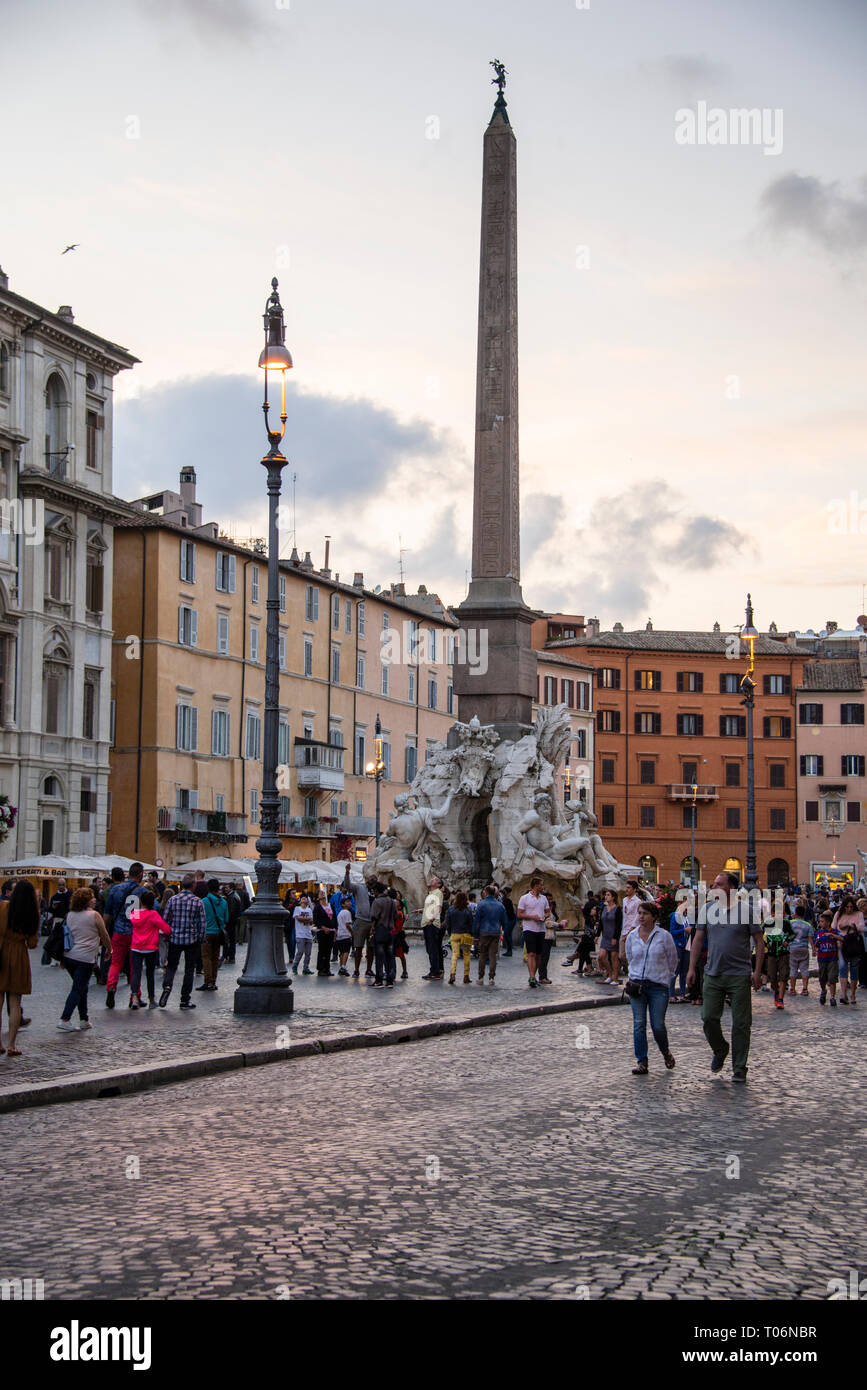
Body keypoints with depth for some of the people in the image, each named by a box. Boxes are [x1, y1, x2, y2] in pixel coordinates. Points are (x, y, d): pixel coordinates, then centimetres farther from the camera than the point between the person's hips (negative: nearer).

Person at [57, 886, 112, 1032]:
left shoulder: (69, 915, 9)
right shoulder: (94, 915, -7)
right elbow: (104, 936, 1)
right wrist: (109, 949, 17)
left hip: (68, 956, 6)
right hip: (85, 958, -6)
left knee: (81, 988, 17)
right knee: (78, 989, -5)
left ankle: (84, 1020, 20)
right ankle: (64, 1019, -14)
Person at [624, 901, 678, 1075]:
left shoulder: (664, 936, -3)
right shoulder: (632, 936, 6)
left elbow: (672, 961, 7)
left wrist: (664, 978, 10)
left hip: (658, 986, -3)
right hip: (637, 985, 3)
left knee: (658, 1025, -4)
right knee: (639, 1024, -3)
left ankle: (666, 1052, 25)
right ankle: (641, 1062, 2)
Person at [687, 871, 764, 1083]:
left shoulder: (746, 910, -3)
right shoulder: (707, 909, 6)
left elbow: (759, 941, -1)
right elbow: (698, 940, 10)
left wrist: (758, 971, -7)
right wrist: (692, 968, 4)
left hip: (739, 975, -3)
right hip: (713, 975, 3)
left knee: (741, 1023, 0)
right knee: (709, 1018, 0)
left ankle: (739, 1068, 10)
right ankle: (720, 1051, 28)